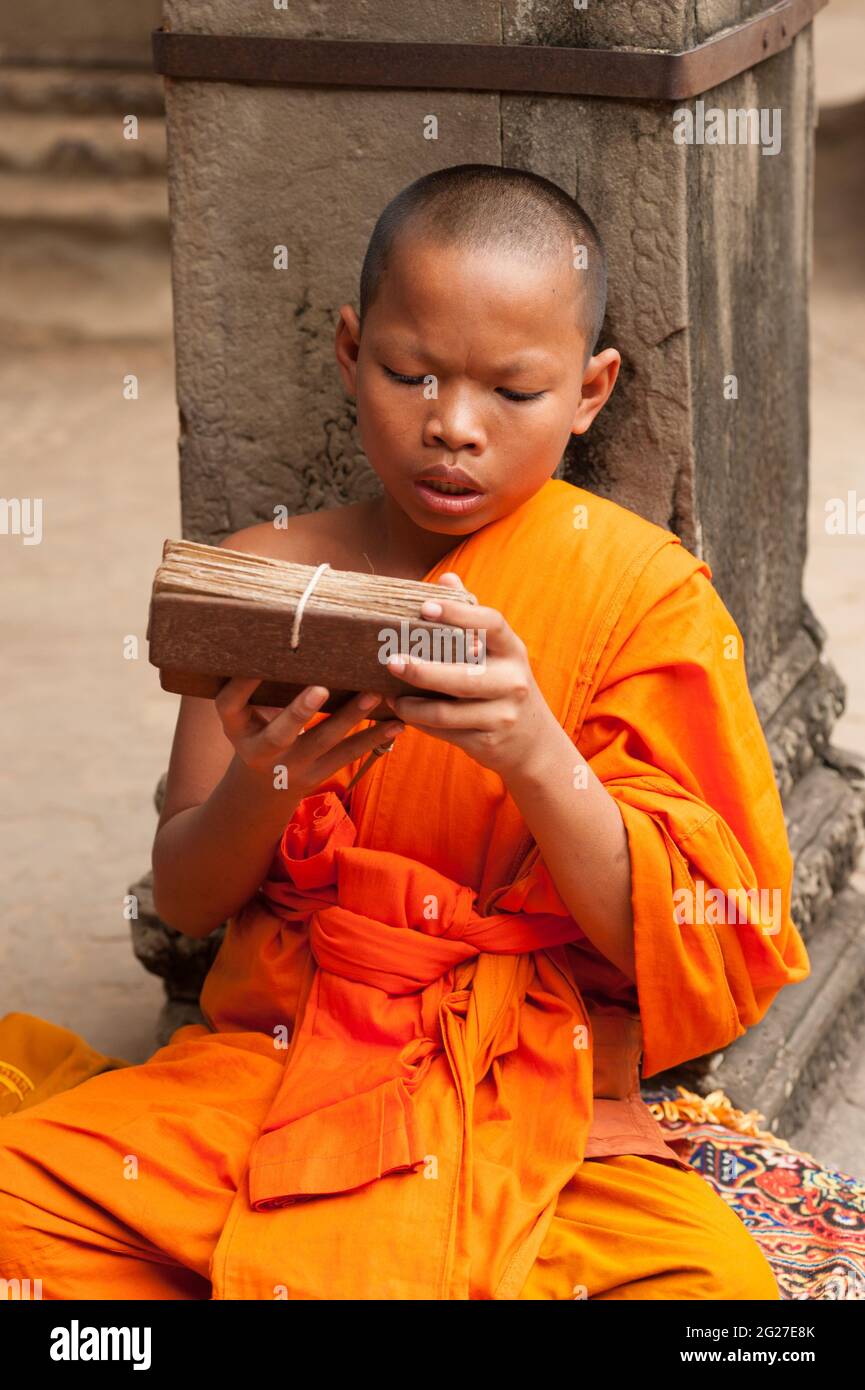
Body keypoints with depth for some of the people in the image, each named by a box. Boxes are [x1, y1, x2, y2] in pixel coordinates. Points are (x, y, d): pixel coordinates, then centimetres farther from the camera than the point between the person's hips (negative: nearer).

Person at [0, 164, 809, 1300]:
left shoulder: (644, 594, -4)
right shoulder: (262, 574, 3)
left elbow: (675, 946, -9)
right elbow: (183, 900, 4)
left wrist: (535, 755, -26)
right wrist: (261, 788, -19)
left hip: (537, 1104, -1)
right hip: (273, 1062, 2)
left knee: (710, 1279, -30)